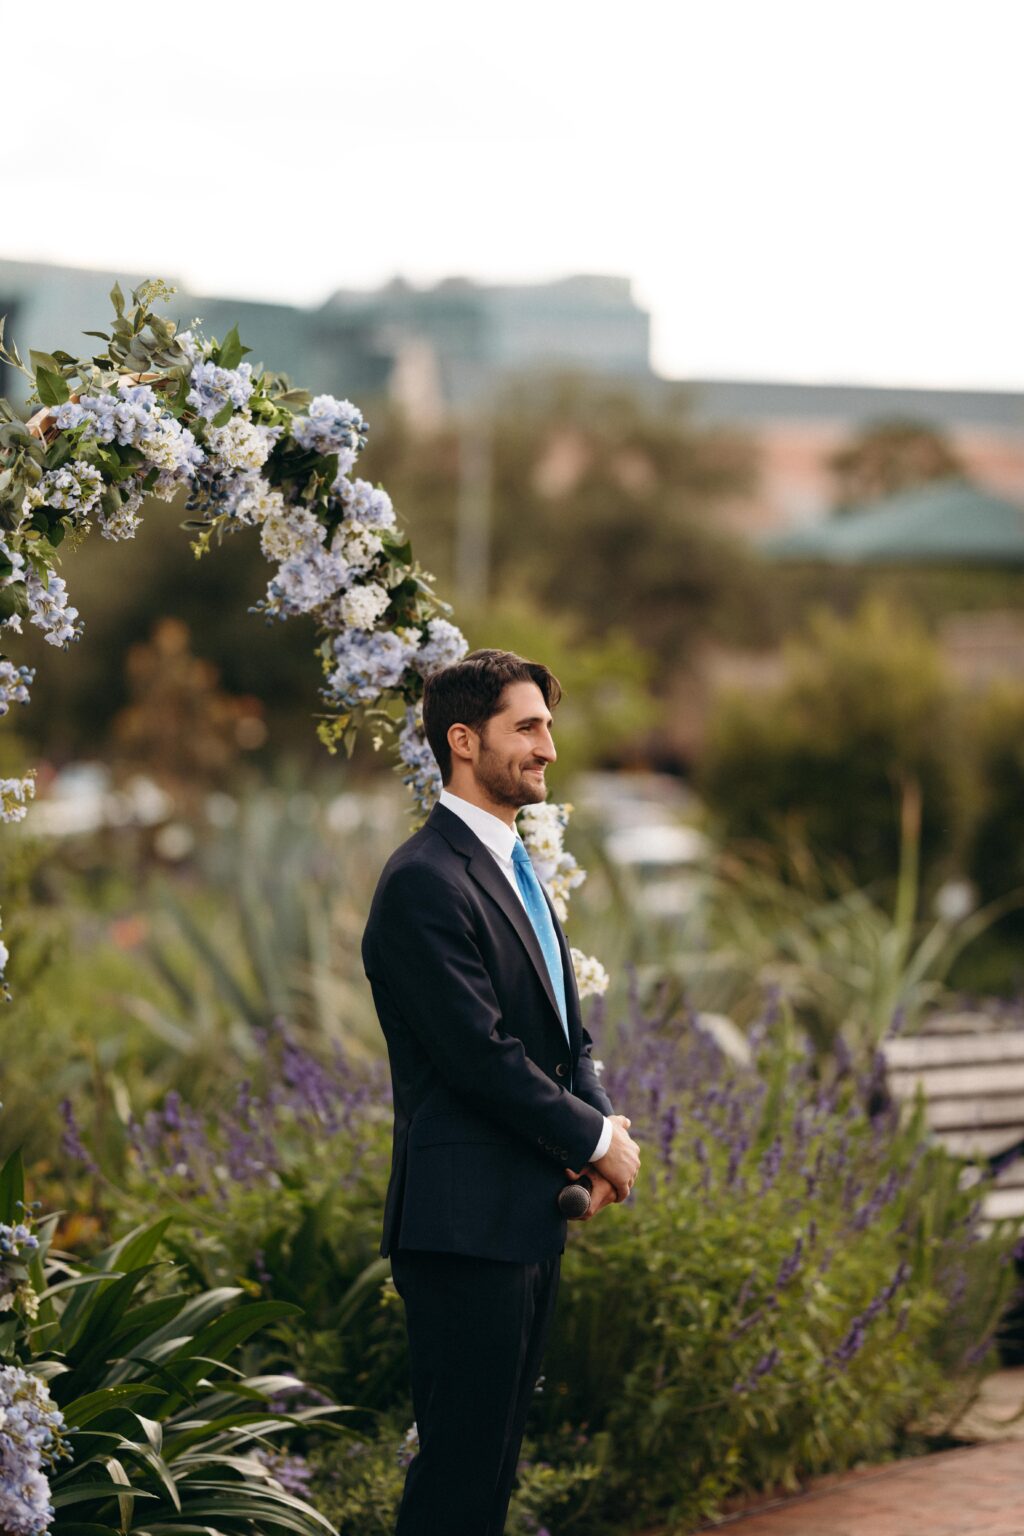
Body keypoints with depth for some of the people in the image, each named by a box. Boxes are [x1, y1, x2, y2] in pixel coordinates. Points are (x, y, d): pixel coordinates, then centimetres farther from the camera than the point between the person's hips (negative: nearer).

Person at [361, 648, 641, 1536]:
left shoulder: (515, 869, 17)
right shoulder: (425, 882, -15)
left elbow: (568, 1036, 19)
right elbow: (483, 1056, -20)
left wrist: (603, 1127, -1)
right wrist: (599, 1140, -9)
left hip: (534, 1214, 10)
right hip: (467, 1220, -10)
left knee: (496, 1455, 14)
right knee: (461, 1464, -6)